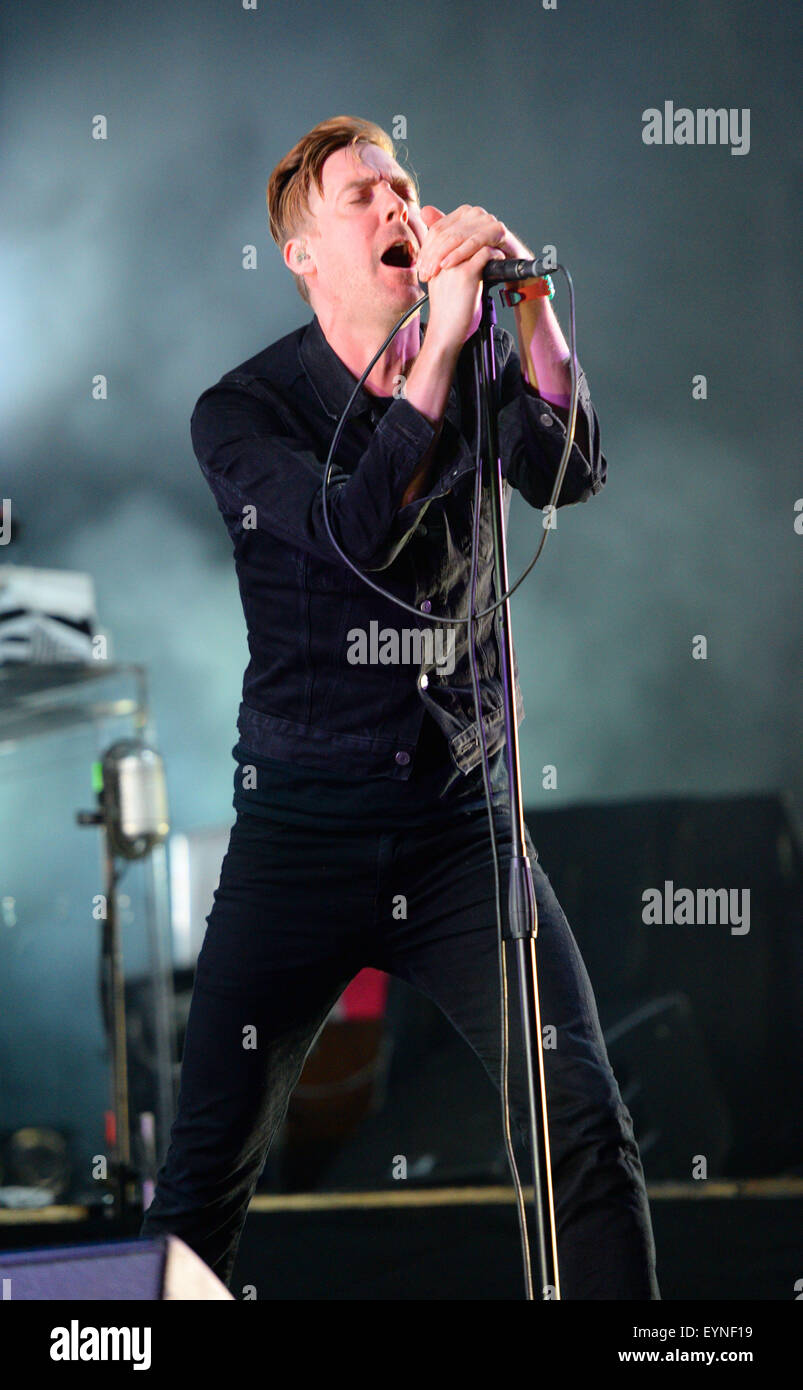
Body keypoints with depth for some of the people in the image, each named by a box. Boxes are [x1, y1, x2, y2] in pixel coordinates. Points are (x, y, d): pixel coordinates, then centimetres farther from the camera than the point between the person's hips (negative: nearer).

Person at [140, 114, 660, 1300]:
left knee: (591, 1130, -7)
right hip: (305, 832, -2)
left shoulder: (480, 369, 6)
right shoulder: (242, 410, -4)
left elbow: (569, 477, -13)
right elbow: (357, 534, -21)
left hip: (465, 820, 2)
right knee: (210, 1165, -2)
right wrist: (438, 348, -26)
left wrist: (530, 307, -26)